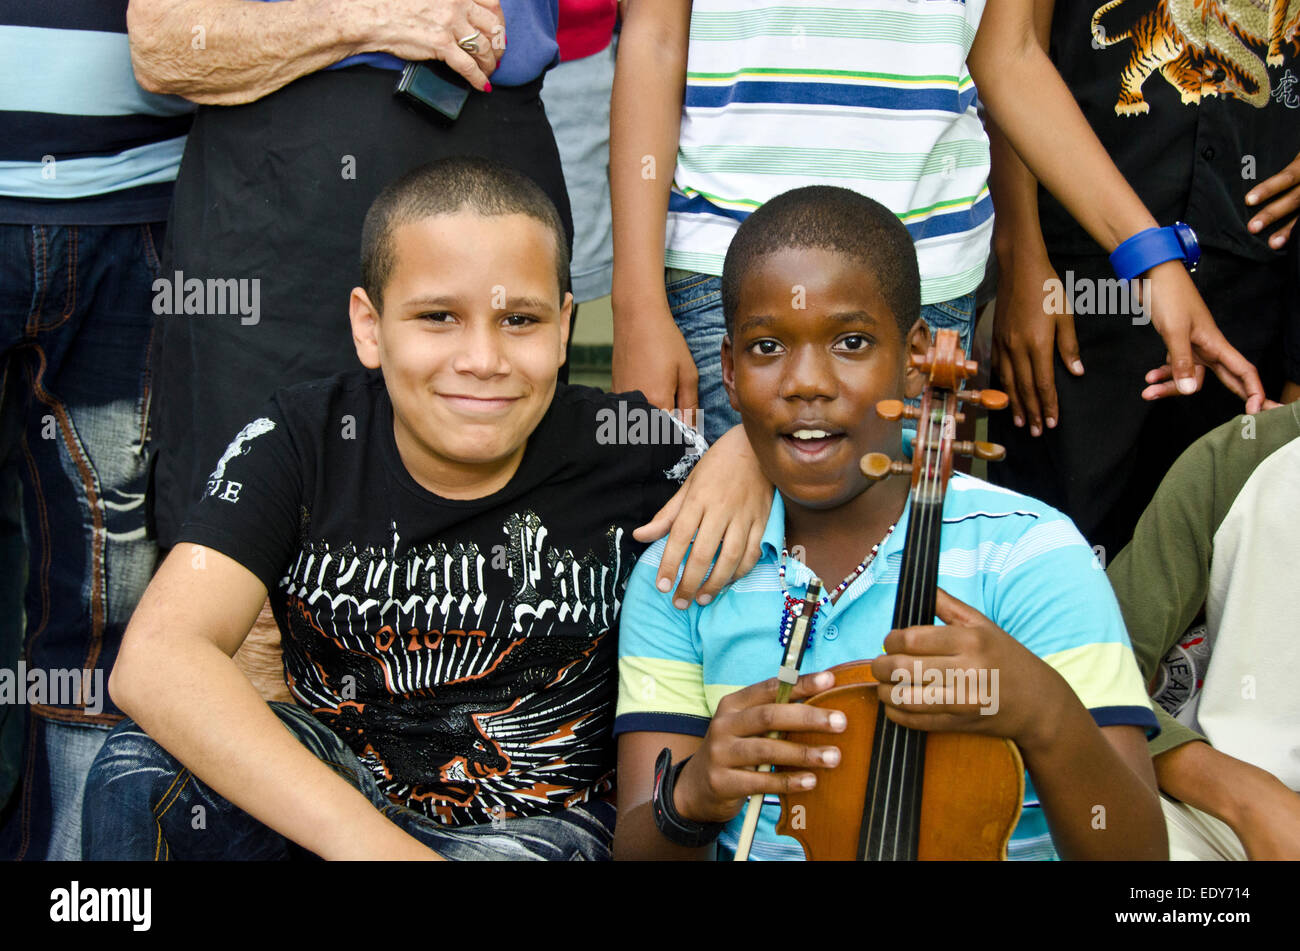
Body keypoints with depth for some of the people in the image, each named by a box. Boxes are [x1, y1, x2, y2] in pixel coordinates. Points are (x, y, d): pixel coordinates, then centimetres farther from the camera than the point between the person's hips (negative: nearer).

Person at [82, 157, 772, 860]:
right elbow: (153, 658, -28)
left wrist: (746, 451, -22)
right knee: (144, 773, -27)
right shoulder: (294, 444, -14)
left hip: (540, 822, -1)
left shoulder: (626, 454, -13)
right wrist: (365, 837, -39)